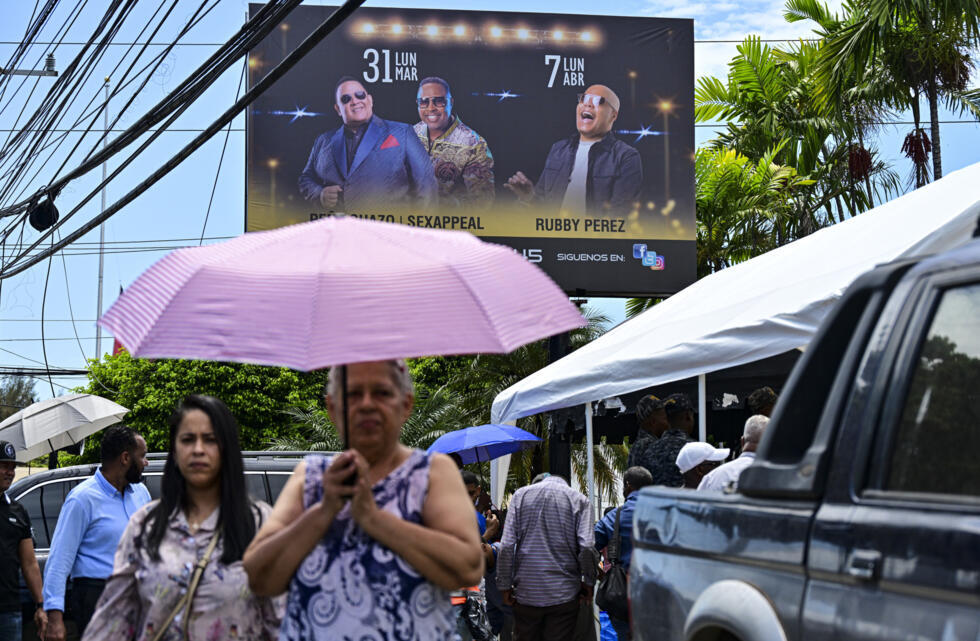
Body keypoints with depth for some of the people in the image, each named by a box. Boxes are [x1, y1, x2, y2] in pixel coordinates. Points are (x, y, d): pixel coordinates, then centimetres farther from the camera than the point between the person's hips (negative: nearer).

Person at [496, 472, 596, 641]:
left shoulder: (521, 495, 6)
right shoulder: (579, 499, 2)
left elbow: (507, 546, -2)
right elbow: (587, 546, -10)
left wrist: (505, 585, 3)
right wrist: (588, 582, 3)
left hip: (526, 592, 1)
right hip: (564, 594, -1)